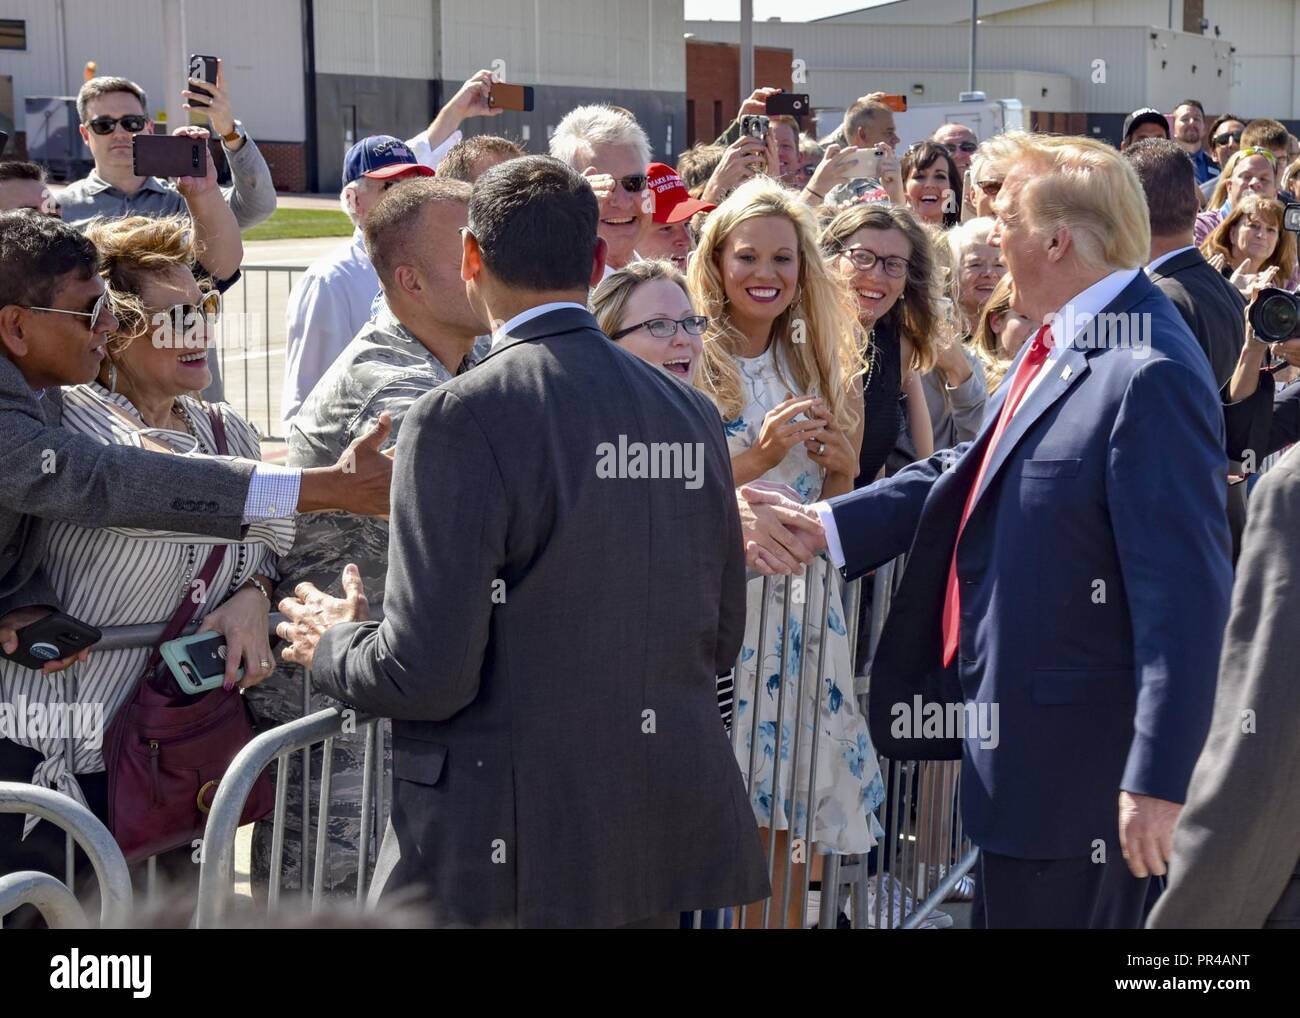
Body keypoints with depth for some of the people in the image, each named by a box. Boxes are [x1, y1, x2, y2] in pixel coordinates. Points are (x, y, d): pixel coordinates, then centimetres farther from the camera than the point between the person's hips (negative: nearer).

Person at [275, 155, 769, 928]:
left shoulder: (461, 419, -14)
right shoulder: (691, 412, 5)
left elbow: (427, 672, -17)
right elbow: (720, 639, 11)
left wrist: (331, 645, 3)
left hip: (513, 852, -6)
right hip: (663, 841, 6)